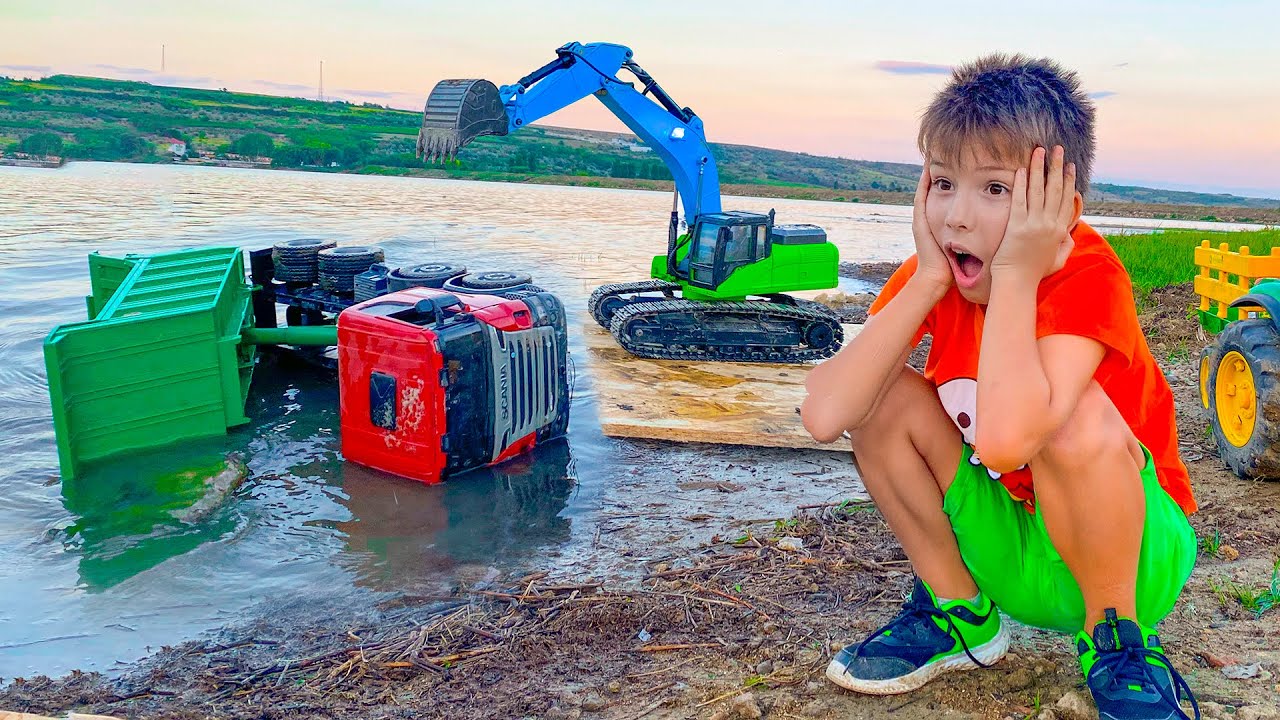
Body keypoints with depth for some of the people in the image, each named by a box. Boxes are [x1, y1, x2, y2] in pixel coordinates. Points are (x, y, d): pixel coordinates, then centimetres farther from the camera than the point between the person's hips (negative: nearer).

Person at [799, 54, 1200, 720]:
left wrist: (1014, 275, -34)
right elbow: (823, 416, -26)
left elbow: (1004, 440, -45)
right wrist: (928, 281, -25)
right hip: (1006, 548, 5)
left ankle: (1118, 647, -7)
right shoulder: (931, 274, -10)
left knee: (1078, 421, -34)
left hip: (1133, 549, -5)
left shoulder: (1086, 276, -26)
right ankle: (959, 614, 6)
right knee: (884, 397, -14)